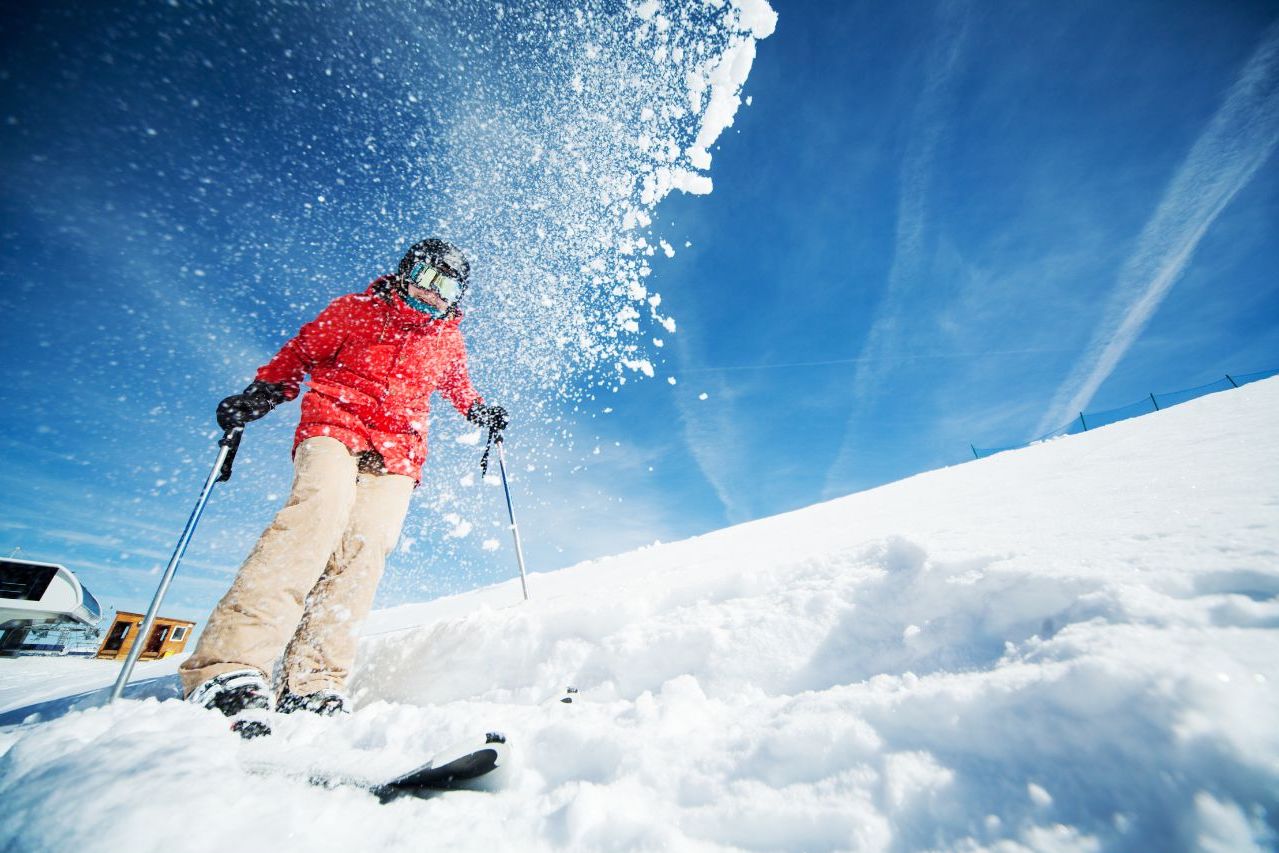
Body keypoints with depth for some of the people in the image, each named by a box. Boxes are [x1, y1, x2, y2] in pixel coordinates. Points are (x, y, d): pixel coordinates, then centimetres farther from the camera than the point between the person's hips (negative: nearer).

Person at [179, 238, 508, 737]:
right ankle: (229, 667, -35)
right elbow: (299, 354, 14)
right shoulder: (355, 311, 12)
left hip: (396, 455, 3)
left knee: (365, 546, -20)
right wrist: (261, 391, 0)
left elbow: (457, 388, 33)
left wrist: (479, 411, 14)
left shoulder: (448, 342, 19)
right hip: (334, 429, -2)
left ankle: (312, 684, -22)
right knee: (323, 508, -32)